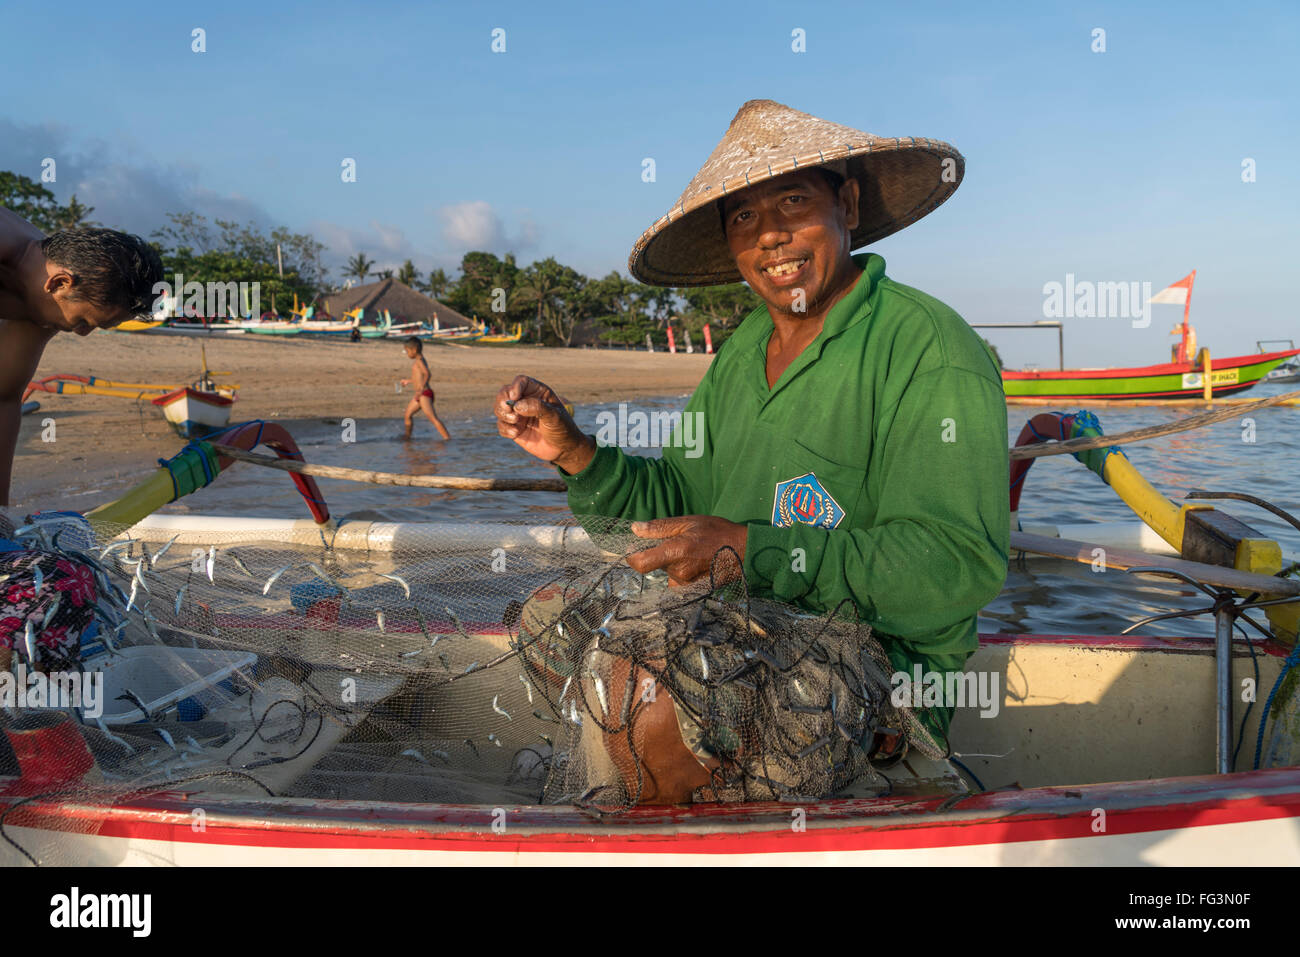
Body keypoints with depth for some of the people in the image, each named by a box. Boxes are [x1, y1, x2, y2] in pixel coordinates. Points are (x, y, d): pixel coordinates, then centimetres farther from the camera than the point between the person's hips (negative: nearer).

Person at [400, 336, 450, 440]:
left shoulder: (419, 360, -11)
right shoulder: (418, 361, 19)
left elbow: (427, 374, -26)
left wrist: (421, 389, -32)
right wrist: (408, 381, 45)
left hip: (425, 394, -11)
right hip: (421, 396, 11)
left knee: (433, 418, -19)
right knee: (408, 414, 21)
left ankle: (448, 438, -24)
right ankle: (407, 437, 35)